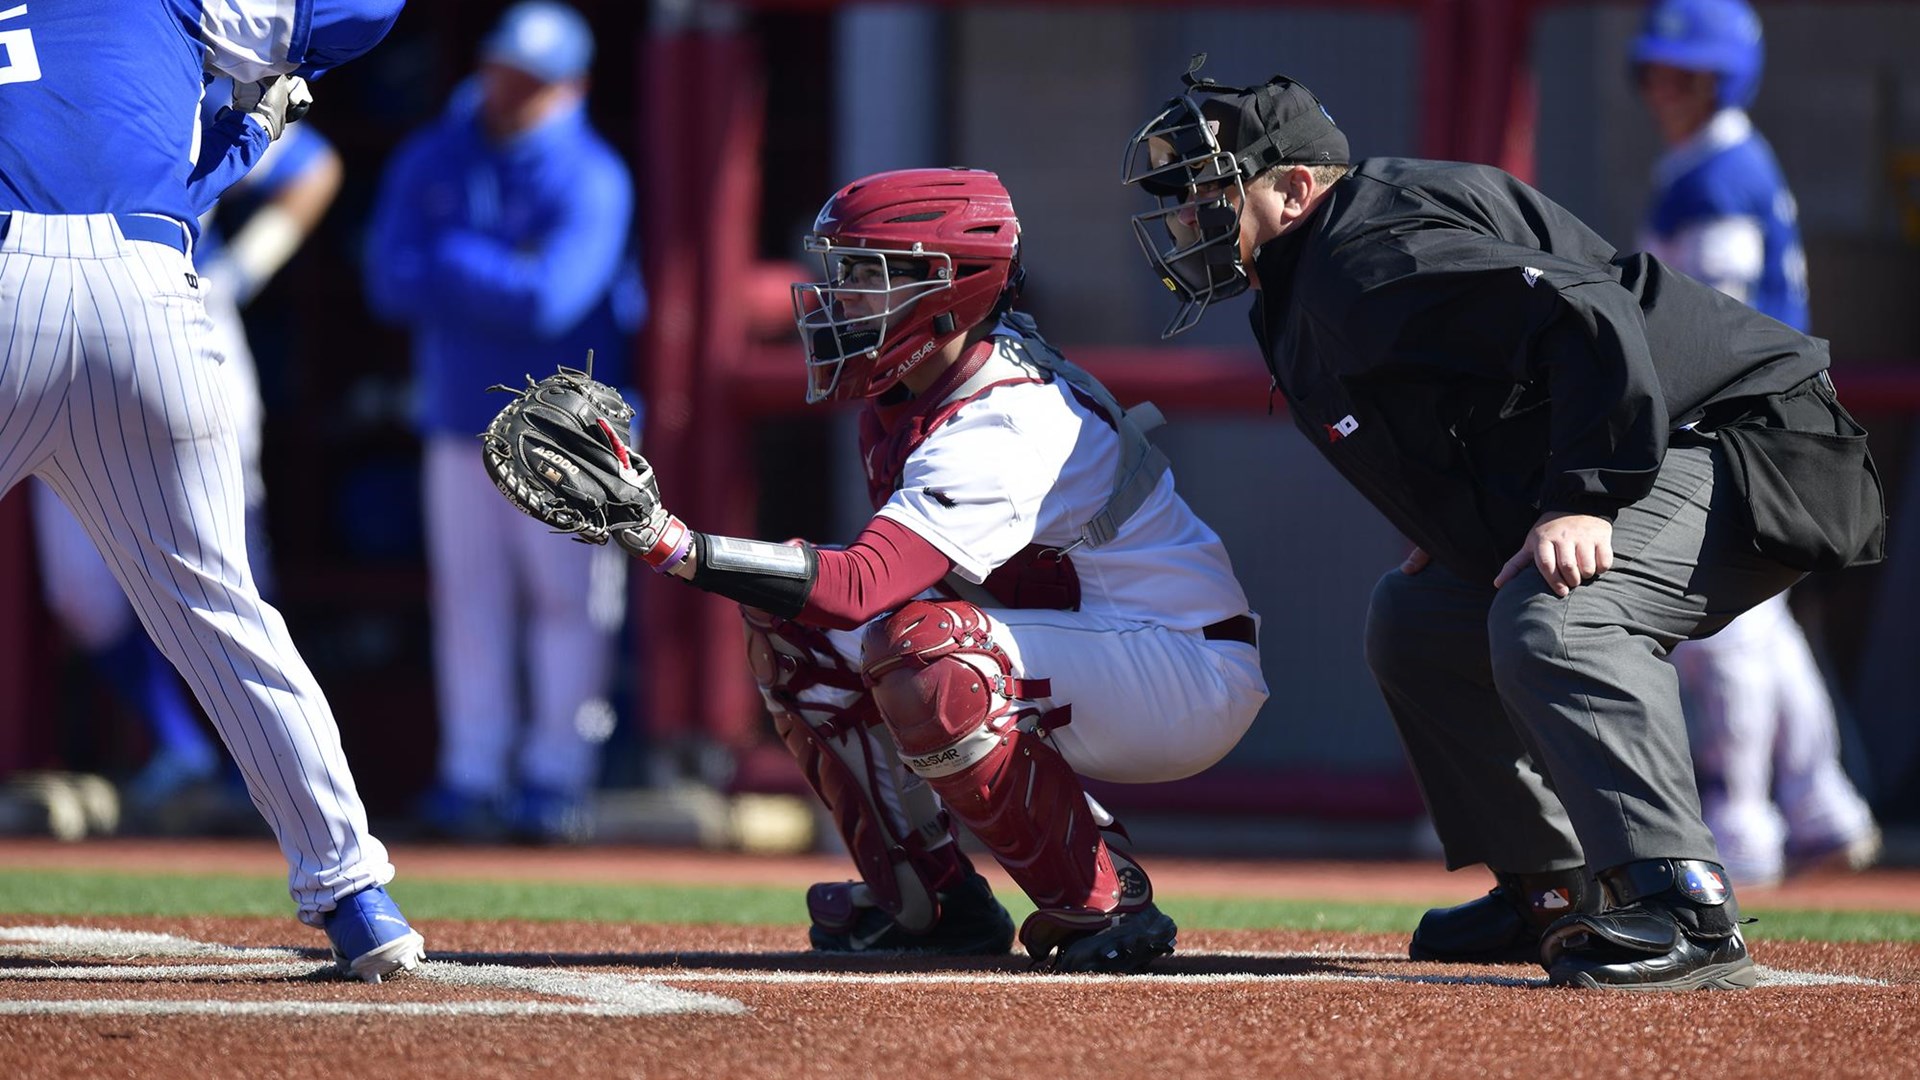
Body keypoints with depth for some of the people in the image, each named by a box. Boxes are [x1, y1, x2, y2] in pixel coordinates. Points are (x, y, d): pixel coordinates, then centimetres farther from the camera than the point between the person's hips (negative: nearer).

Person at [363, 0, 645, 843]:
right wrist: (502, 283, -15)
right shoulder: (430, 163, 5)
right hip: (459, 418, 4)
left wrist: (452, 264, -11)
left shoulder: (592, 181, -10)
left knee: (568, 596, -3)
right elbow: (392, 283, -5)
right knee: (469, 598, 5)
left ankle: (555, 775, 2)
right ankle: (472, 777, 10)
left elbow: (549, 300, -22)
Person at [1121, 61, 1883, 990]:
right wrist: (1458, 533, 13)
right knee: (1413, 622, 19)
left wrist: (1584, 500, -33)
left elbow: (1586, 319, -30)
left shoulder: (1370, 251, -19)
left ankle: (1687, 914, -36)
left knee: (1548, 619, -34)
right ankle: (1556, 896, 22)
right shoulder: (1307, 297, 15)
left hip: (1749, 447, -12)